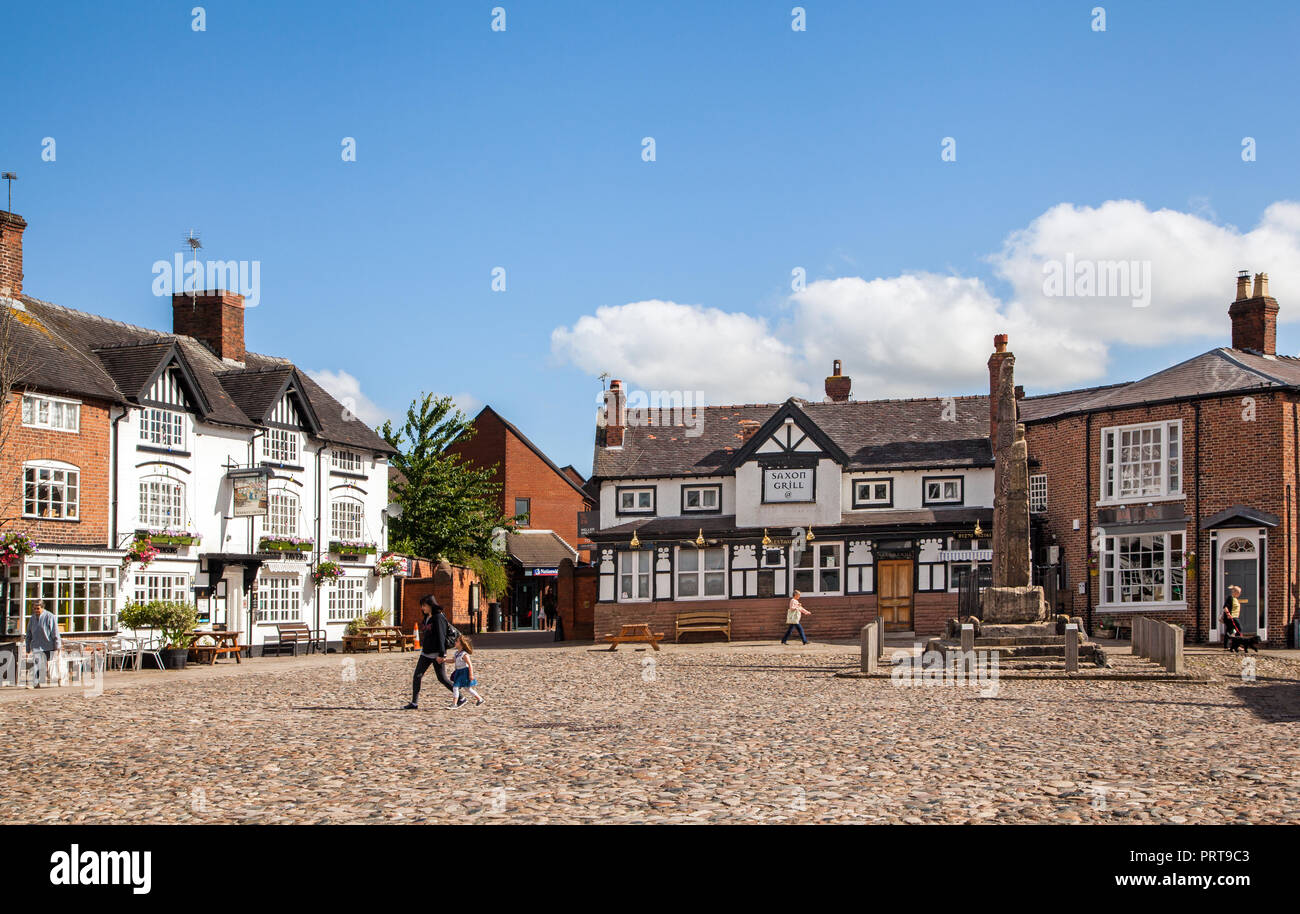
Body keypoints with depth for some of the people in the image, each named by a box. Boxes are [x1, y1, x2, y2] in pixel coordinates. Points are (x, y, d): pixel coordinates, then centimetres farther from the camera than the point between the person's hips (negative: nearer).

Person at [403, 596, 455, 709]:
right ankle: (414, 703, 5)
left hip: (436, 654, -8)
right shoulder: (426, 618, 11)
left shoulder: (438, 618, -15)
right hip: (425, 653, 8)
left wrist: (441, 654, -21)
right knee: (417, 676, 1)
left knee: (442, 678, -1)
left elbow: (441, 636, -18)